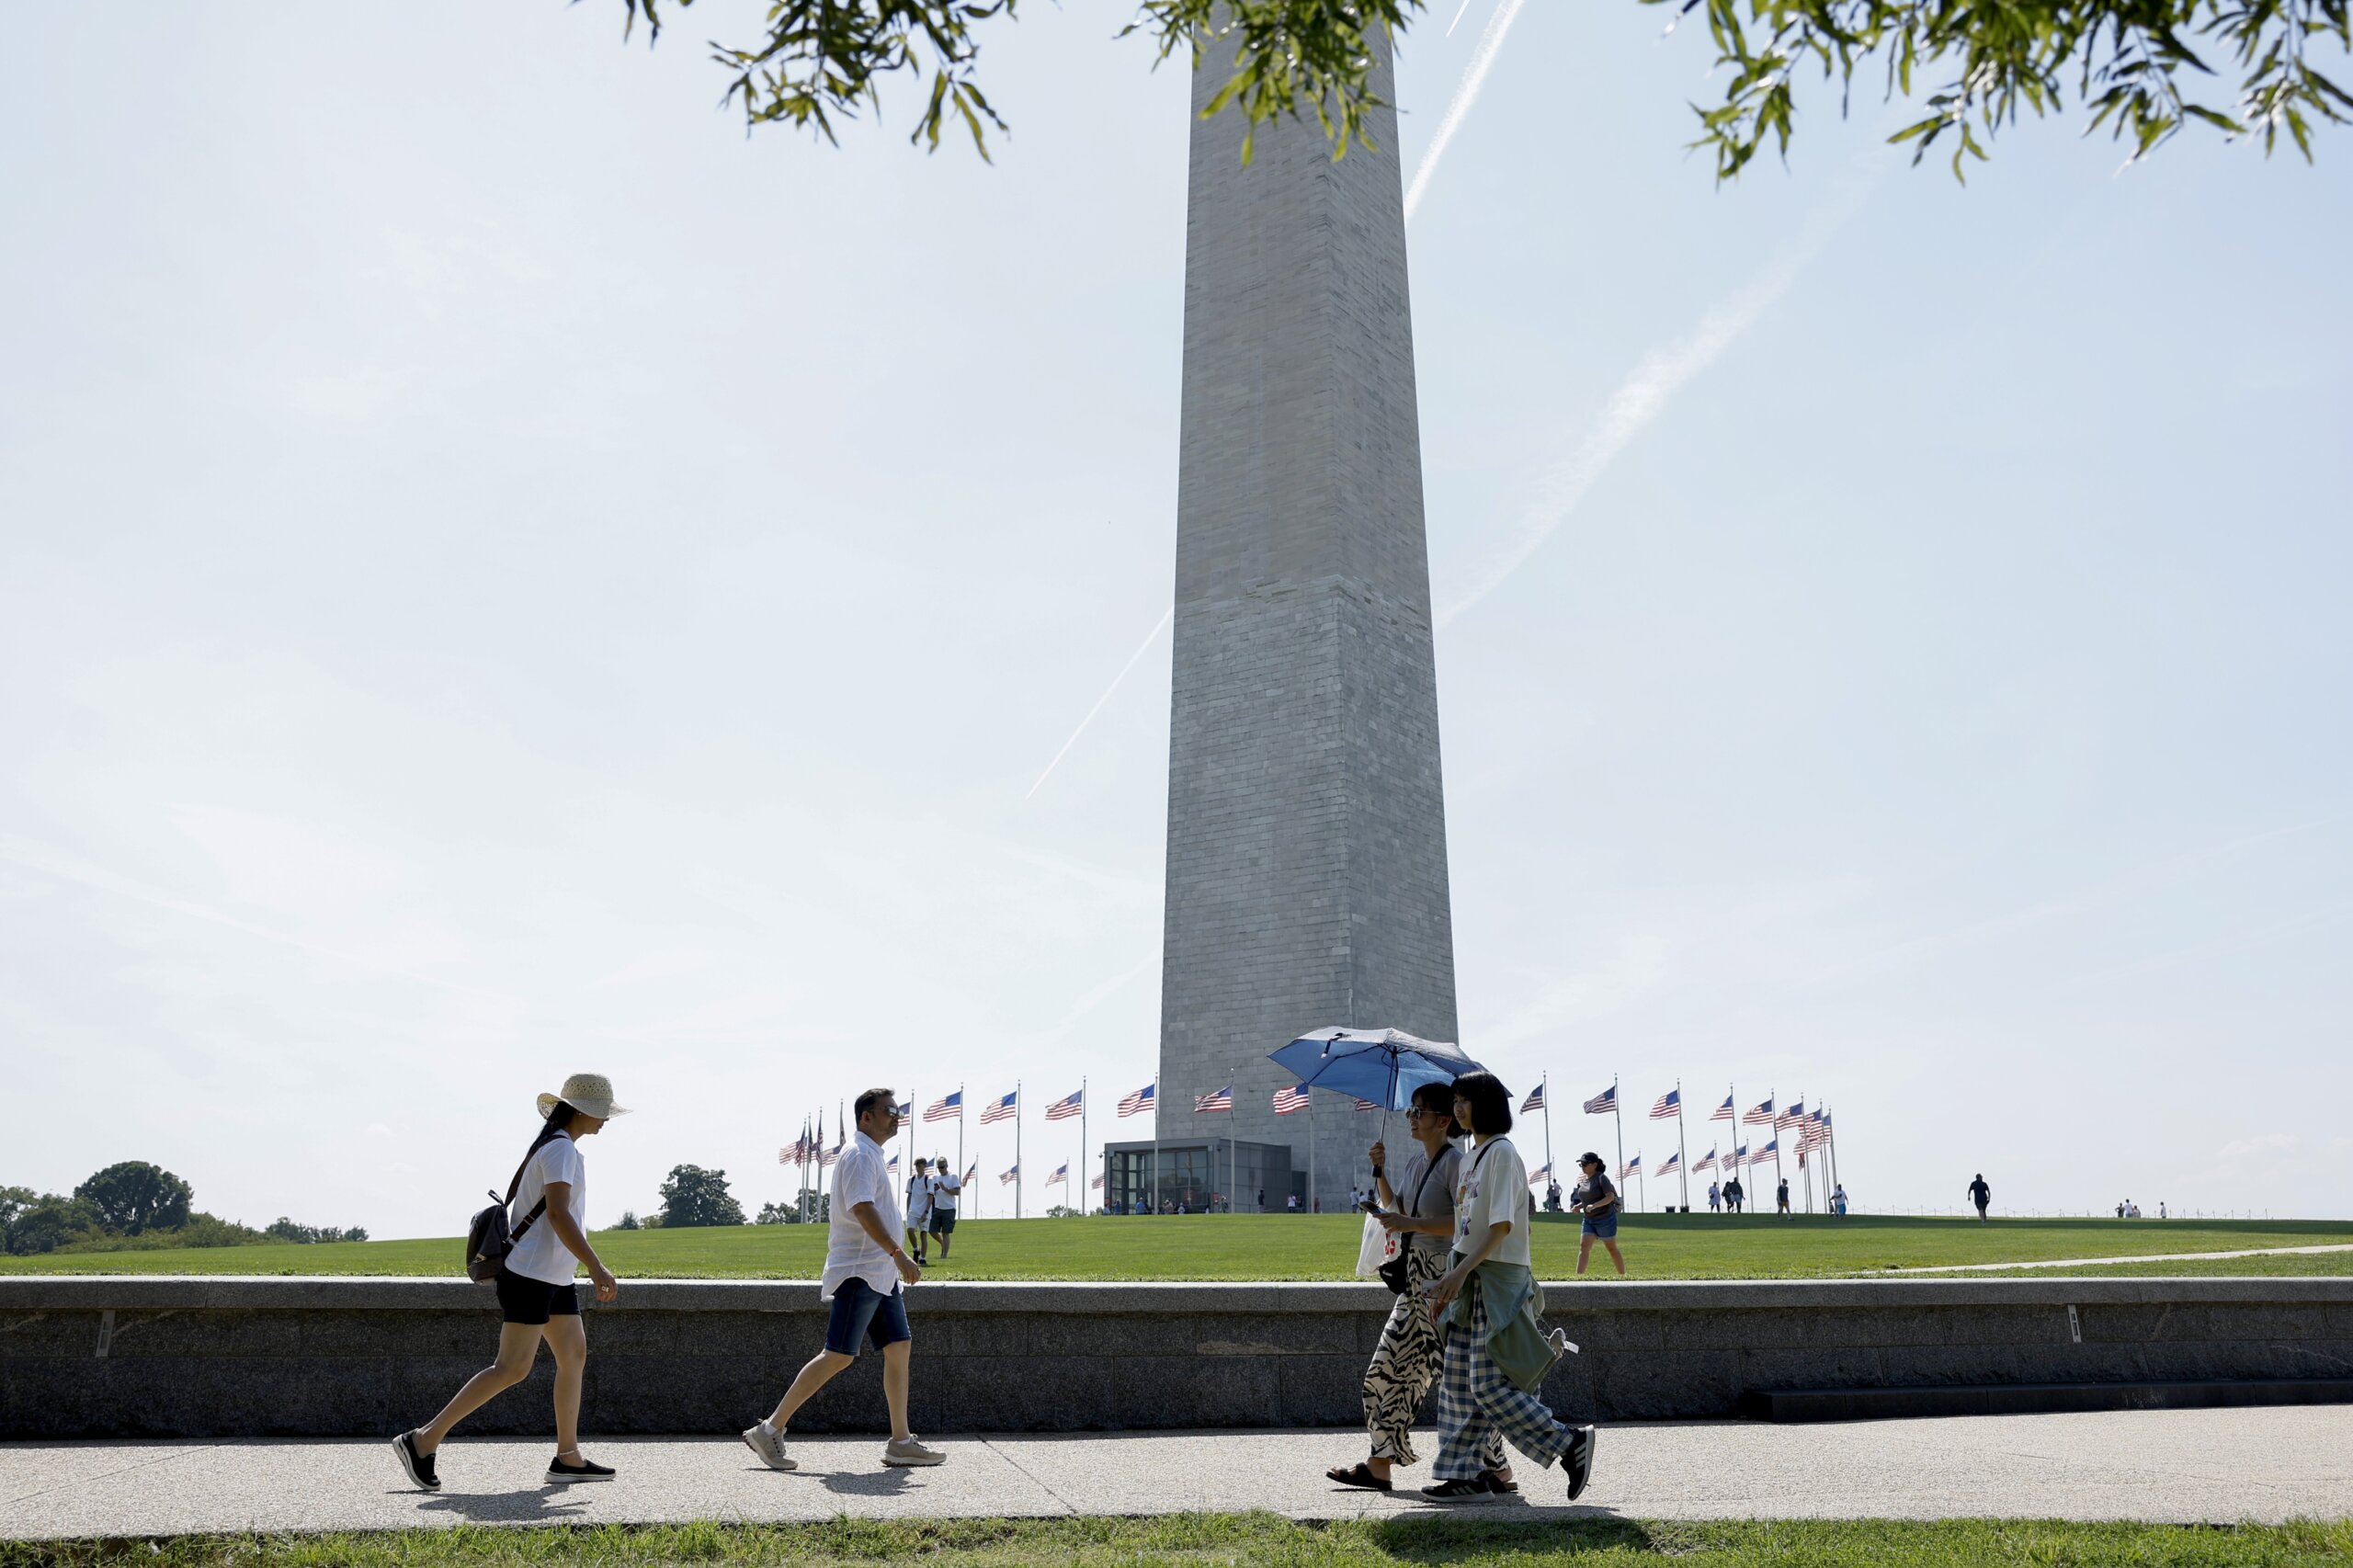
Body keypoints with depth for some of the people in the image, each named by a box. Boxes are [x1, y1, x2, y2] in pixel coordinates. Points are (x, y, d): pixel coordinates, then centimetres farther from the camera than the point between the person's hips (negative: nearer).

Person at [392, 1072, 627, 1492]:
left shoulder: (557, 1146, 15)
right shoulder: (560, 1148, -16)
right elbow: (558, 1213, -26)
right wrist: (597, 1267, -28)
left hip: (553, 1276, 10)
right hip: (531, 1272, -10)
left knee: (574, 1356, 9)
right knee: (512, 1368, -9)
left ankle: (568, 1458, 13)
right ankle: (423, 1441, -2)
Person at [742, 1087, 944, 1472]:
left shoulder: (873, 1156, 19)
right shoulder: (859, 1155, -12)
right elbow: (863, 1209, -24)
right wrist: (898, 1253, -29)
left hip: (881, 1274, 10)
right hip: (860, 1271, -10)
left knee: (899, 1347, 5)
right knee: (839, 1355, -8)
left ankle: (900, 1442, 8)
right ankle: (769, 1430, 0)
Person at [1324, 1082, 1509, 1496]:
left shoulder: (1456, 1162, -14)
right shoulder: (1415, 1162, 12)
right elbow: (1394, 1207, 25)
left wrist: (1411, 1224, -23)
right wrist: (1380, 1170, 10)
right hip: (1417, 1280, 9)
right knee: (1388, 1369, 10)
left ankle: (1497, 1470, 7)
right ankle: (1380, 1465, 18)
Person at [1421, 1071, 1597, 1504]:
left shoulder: (1502, 1153, -12)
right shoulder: (1472, 1156, 16)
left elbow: (1502, 1225, -19)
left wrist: (1461, 1270, -24)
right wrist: (1448, 1283, 17)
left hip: (1498, 1279, -9)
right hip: (1470, 1282, 9)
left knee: (1488, 1384, -9)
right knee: (1458, 1381, 7)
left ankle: (1570, 1442, 3)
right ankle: (1466, 1474, 13)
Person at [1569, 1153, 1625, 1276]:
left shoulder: (1601, 1178, -13)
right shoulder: (1584, 1181, 8)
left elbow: (1610, 1196, -21)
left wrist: (1594, 1205, -32)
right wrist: (1578, 1206, 1)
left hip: (1606, 1219, -6)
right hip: (1589, 1220, 7)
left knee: (1611, 1248, 6)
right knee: (1583, 1246, -6)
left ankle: (1623, 1275, 23)